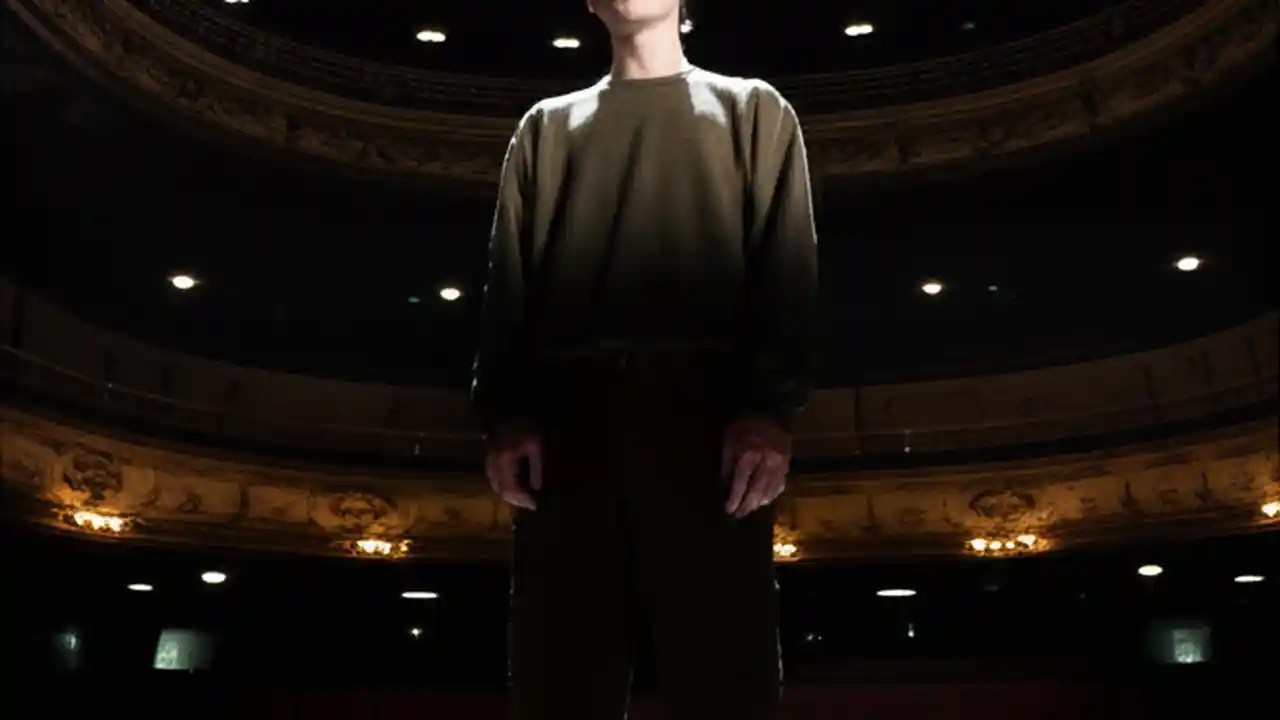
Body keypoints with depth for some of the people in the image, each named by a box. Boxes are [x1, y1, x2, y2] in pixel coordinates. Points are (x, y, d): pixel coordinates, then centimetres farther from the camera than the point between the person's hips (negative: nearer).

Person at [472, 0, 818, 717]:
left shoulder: (752, 110, 22)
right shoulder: (548, 126, 28)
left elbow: (787, 265, 6)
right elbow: (510, 280, 15)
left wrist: (771, 409, -10)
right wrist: (505, 413, -3)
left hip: (706, 409, -2)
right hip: (566, 413, 2)